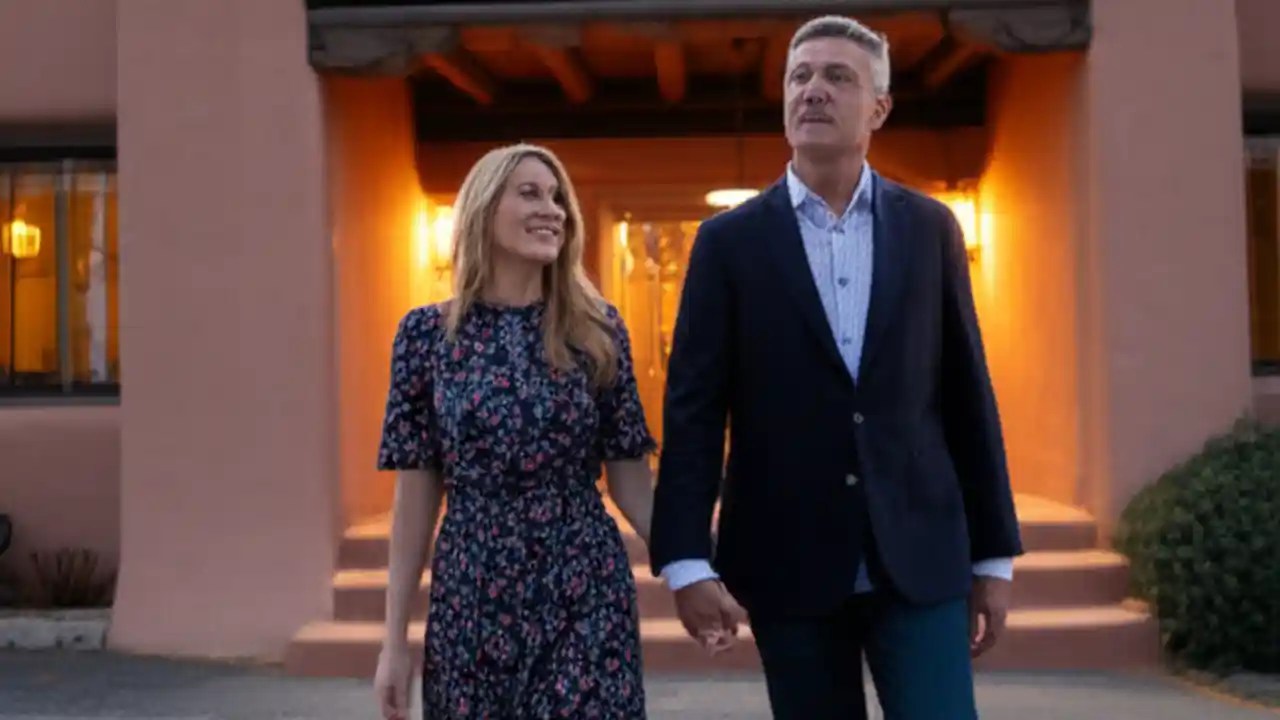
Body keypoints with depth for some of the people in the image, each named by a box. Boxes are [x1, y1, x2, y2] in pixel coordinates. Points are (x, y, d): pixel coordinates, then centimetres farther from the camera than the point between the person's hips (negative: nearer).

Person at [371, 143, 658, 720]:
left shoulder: (598, 329, 1)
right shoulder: (427, 333, -1)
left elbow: (629, 476, 4)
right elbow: (416, 492, 1)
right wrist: (395, 638, 1)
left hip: (586, 592, 0)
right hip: (472, 594, 0)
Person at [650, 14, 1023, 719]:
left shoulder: (929, 228, 6)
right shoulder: (729, 241, 1)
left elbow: (966, 395, 7)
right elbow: (693, 410, -4)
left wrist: (994, 553, 6)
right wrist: (686, 561, -13)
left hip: (919, 553, 1)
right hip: (788, 561, -1)